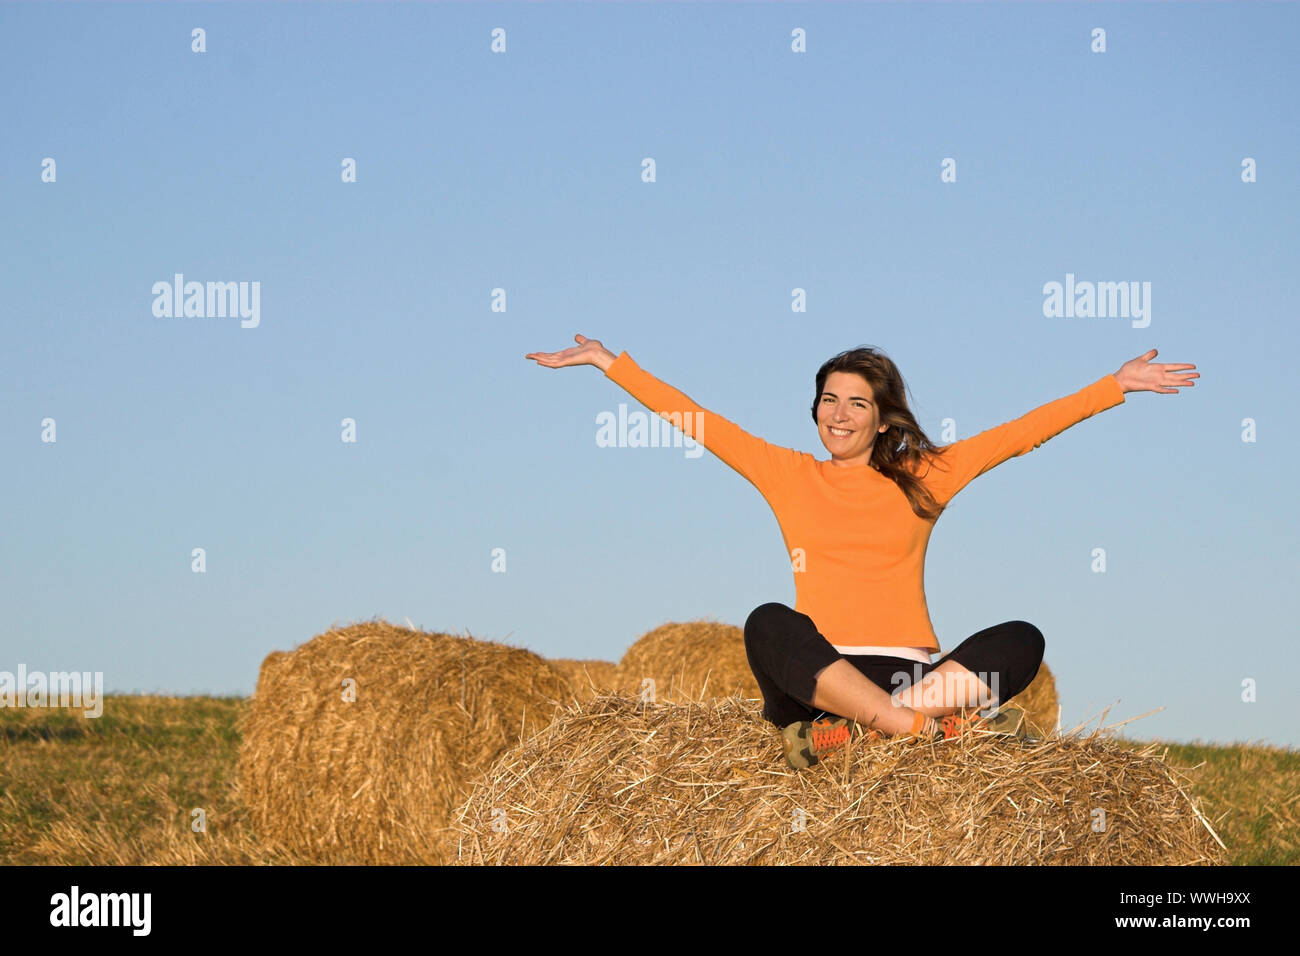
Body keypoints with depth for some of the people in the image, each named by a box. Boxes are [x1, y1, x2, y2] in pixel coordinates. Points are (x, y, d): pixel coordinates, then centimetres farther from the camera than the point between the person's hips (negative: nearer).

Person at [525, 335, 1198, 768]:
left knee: (1021, 641, -25)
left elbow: (1023, 431, 12)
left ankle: (849, 732, -36)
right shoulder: (788, 475, 15)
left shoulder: (924, 478, 14)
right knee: (768, 623, -34)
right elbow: (695, 419, 15)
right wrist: (608, 363, 13)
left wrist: (1119, 384, 9)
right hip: (814, 678, -1)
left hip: (910, 671, 1)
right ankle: (937, 725, -39)